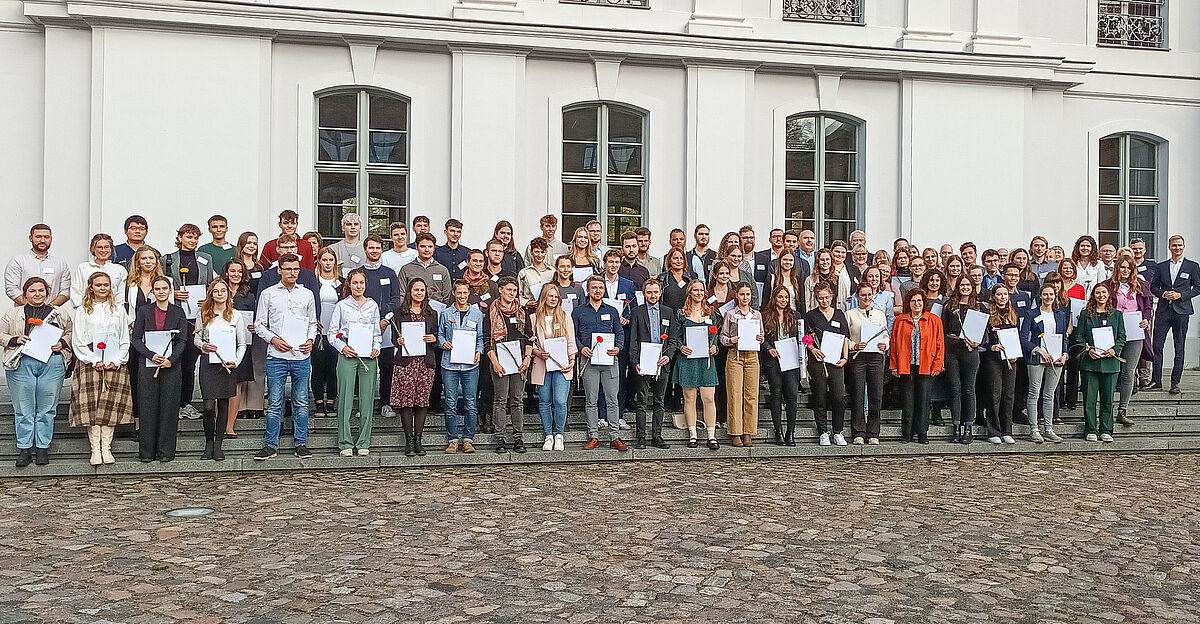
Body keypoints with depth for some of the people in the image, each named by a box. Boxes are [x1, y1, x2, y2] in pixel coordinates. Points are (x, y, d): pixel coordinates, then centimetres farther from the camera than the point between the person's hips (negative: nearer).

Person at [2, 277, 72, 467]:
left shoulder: (60, 314, 13)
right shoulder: (12, 314, 13)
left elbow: (70, 333, 17)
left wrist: (62, 343, -2)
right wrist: (15, 340, -6)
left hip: (52, 364, 0)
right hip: (21, 364, 0)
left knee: (47, 408, 2)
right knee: (23, 409, 2)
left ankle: (43, 448, 10)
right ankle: (24, 449, 10)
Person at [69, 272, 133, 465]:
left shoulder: (118, 310, 14)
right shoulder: (82, 311, 9)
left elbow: (125, 340, 11)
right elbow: (78, 341, 2)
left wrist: (116, 361, -4)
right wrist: (94, 361, -10)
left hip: (115, 364, 1)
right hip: (89, 363, -1)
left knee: (110, 405, -3)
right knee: (91, 405, -7)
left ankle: (106, 448, -1)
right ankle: (95, 450, -5)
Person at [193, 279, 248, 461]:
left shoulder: (236, 316, 5)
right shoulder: (204, 315, 7)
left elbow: (242, 344, 5)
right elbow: (197, 338, 14)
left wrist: (236, 362, -10)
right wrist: (203, 345, -9)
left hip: (227, 364, 0)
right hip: (208, 362, 0)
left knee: (223, 405, 3)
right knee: (209, 406, -7)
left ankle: (218, 445, 11)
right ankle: (209, 443, 9)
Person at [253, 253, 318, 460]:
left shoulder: (307, 294, 10)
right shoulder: (268, 294, 4)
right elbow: (259, 325, 5)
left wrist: (310, 340, -2)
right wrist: (273, 339, -10)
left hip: (302, 356, 2)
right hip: (277, 356, -2)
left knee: (301, 402, 6)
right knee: (274, 403, 1)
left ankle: (301, 443, 14)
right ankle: (271, 445, 8)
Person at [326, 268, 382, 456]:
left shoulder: (373, 306, 13)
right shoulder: (341, 306, 6)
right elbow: (331, 333, 6)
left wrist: (376, 348, 0)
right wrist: (342, 347, -9)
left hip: (369, 356, 2)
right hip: (347, 355, -2)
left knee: (367, 399, 1)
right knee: (345, 399, -4)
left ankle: (363, 443, 9)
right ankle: (345, 444, 2)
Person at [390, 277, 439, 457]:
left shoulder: (432, 314, 15)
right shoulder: (400, 312, 7)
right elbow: (394, 337, 4)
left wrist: (433, 339, -6)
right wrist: (399, 341, -18)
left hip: (426, 361, 3)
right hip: (406, 361, -2)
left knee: (422, 401, 2)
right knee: (406, 401, -4)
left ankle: (418, 439, 9)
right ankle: (409, 440, 3)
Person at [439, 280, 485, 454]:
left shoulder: (477, 314, 9)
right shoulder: (445, 314, 8)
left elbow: (481, 337, 12)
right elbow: (440, 334, 15)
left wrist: (478, 352, -4)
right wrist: (444, 343, -6)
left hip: (470, 364, 0)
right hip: (449, 364, 0)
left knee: (471, 404, 1)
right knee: (451, 404, 0)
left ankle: (468, 439, 9)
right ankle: (453, 440, 8)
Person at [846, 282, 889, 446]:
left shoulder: (880, 314, 17)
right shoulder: (850, 314, 7)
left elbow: (886, 335, 20)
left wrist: (884, 344, -1)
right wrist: (854, 346, -14)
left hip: (876, 356, 3)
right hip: (857, 358, -3)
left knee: (876, 396, -1)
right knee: (858, 396, -5)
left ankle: (873, 434, 7)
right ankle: (858, 434, 2)